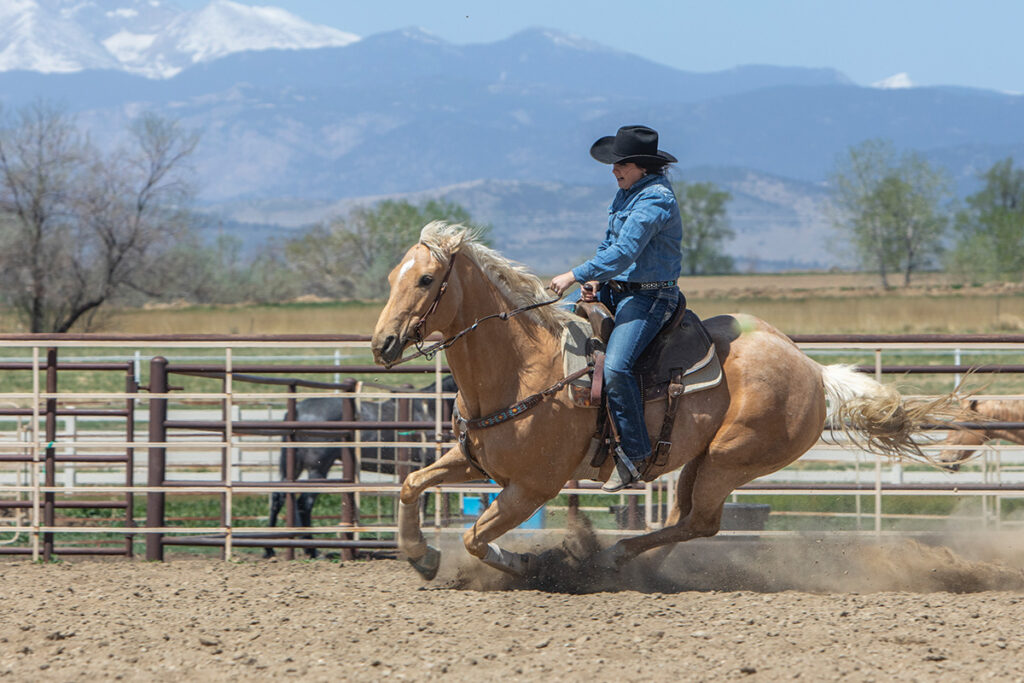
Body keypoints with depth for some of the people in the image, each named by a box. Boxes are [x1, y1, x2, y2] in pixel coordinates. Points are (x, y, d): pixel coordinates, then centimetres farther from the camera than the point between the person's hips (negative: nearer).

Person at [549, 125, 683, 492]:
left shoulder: (655, 200, -20)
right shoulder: (628, 192, 12)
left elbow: (624, 253, -27)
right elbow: (610, 243, 23)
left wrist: (576, 275, -24)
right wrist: (596, 280, 5)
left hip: (649, 297, -10)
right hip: (616, 290, 10)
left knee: (615, 367, -27)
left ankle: (634, 453, -18)